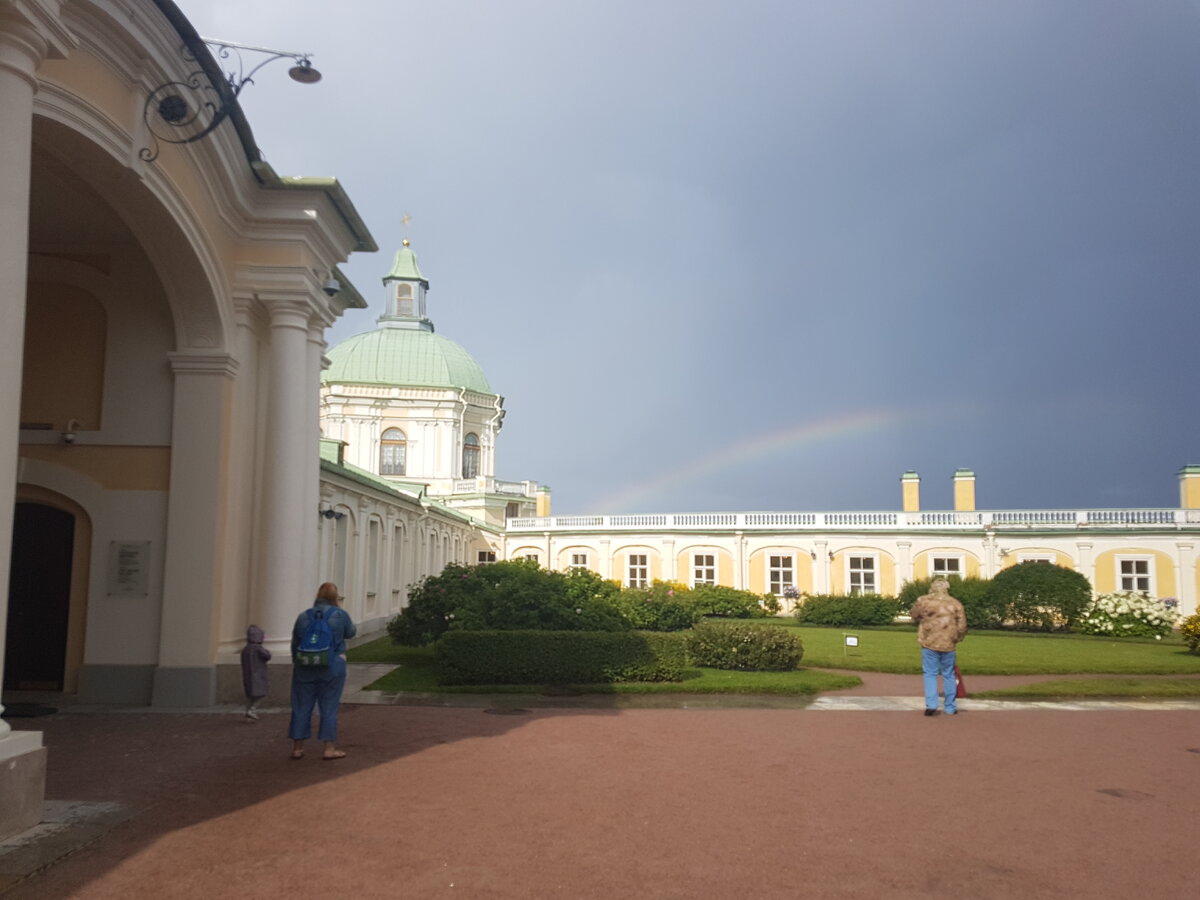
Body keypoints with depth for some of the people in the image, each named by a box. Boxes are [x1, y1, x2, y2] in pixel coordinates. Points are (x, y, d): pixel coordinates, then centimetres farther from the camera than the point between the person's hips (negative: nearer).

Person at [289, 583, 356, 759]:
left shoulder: (303, 616, 3)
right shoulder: (340, 615, -5)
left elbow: (295, 644, 7)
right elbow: (351, 632, 12)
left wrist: (298, 662, 20)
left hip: (305, 668, 2)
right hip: (333, 666, -2)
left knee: (302, 707, 10)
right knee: (329, 707, 4)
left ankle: (297, 747, 16)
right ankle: (330, 748, 6)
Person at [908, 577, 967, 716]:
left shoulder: (923, 600, -2)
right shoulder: (955, 604, 3)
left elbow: (914, 616, 12)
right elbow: (961, 626, 3)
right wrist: (957, 638, 20)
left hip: (929, 643, -1)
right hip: (948, 645, 1)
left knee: (930, 674, 5)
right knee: (948, 675, 12)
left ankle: (931, 705, -7)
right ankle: (950, 708, 16)